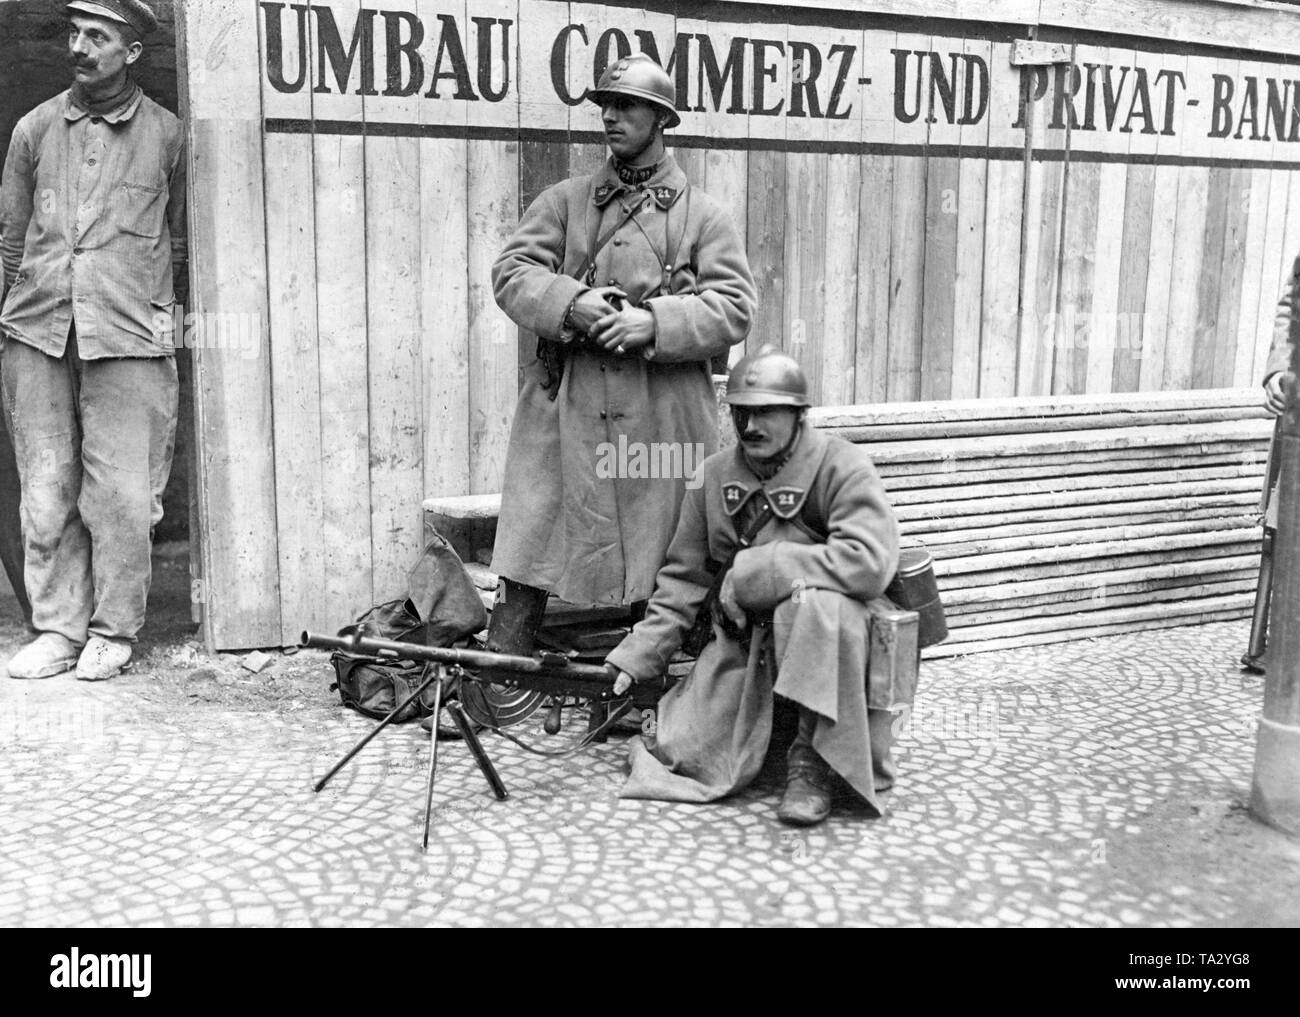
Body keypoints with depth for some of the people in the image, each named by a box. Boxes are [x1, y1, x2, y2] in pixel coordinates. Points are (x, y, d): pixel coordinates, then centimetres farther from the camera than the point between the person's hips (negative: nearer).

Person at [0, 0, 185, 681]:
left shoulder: (165, 134, 5)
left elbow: (178, 242, 10)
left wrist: (154, 311, 7)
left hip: (127, 341, -3)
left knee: (121, 495, -3)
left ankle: (113, 632, 12)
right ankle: (58, 629, 15)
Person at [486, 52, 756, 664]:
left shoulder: (702, 216, 8)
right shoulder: (565, 201, 13)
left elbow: (734, 308, -2)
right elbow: (512, 273, 2)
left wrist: (655, 321, -17)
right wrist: (573, 303, -17)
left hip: (663, 417, 0)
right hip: (565, 409, 1)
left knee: (673, 578, 7)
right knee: (527, 549, -1)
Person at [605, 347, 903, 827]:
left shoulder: (842, 467, -10)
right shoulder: (713, 475, 6)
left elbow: (870, 561, -26)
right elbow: (683, 579, 11)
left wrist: (753, 571, -23)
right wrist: (636, 658, 3)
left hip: (823, 640, -3)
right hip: (741, 642, 3)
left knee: (815, 601, -39)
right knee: (684, 757, -15)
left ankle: (813, 760, -20)